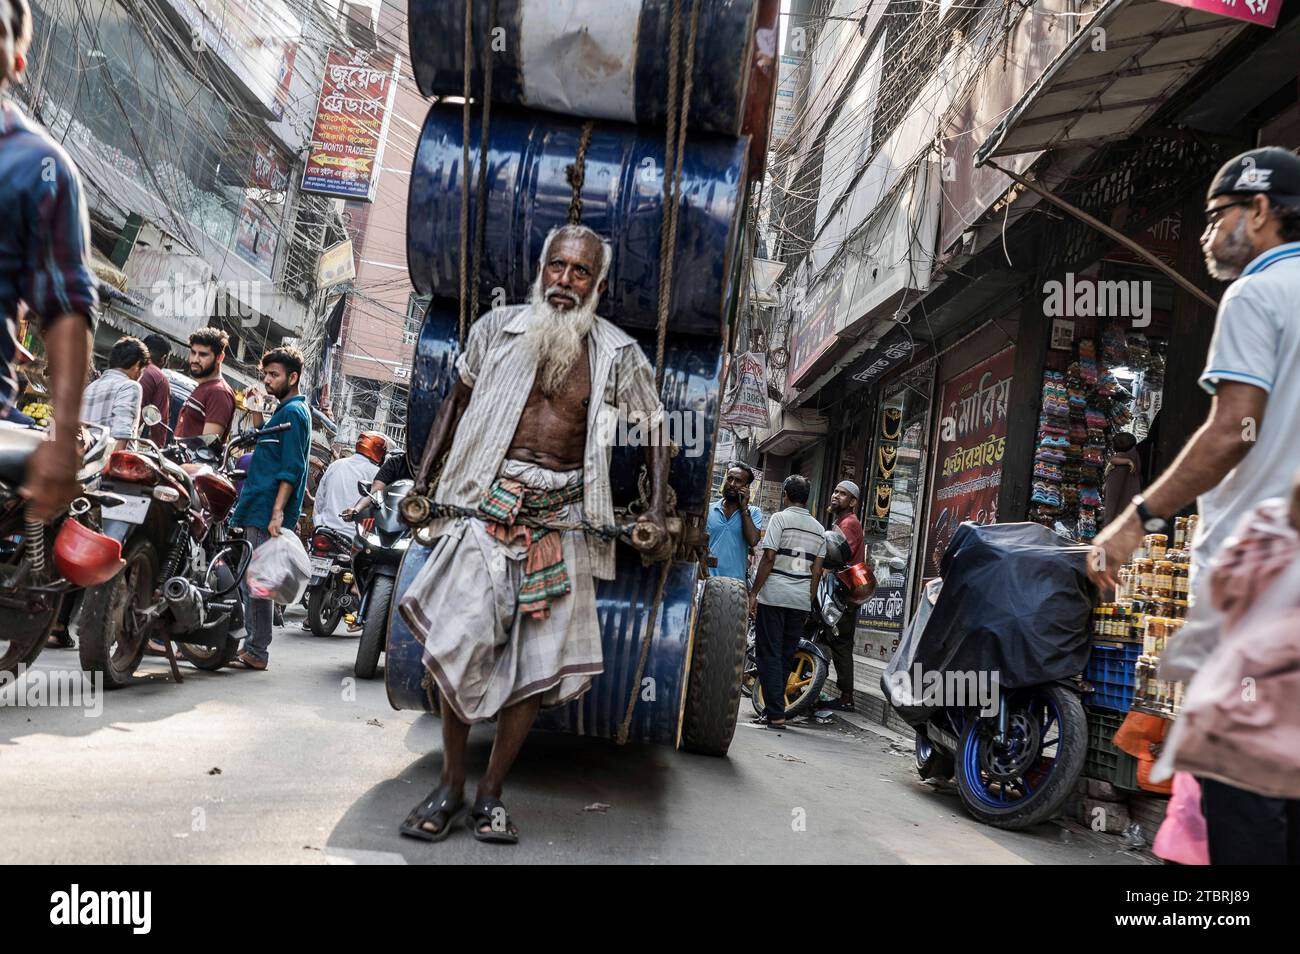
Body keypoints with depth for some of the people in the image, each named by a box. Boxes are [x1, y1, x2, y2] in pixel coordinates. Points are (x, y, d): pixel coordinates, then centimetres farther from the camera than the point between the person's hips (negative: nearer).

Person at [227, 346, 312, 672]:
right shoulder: (284, 411, 21)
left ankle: (255, 652, -4)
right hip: (258, 510, 10)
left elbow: (292, 468, -19)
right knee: (251, 580, 12)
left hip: (267, 511, -10)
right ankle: (252, 646, 17)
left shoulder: (293, 411, -10)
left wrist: (278, 512, -23)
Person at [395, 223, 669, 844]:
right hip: (491, 503, 0)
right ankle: (450, 786, 13)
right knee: (461, 641, -8)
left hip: (562, 518, 1)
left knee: (540, 658, 3)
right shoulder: (497, 328, 1)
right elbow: (457, 400, 15)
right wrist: (421, 479, 13)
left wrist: (657, 512, -1)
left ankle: (490, 795, 19)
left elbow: (654, 427, 9)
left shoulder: (617, 354, 0)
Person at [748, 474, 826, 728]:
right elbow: (817, 571, 11)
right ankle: (773, 711, 15)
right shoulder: (818, 529, 13)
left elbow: (769, 557, -11)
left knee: (770, 655, -1)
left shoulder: (780, 518, -3)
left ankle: (775, 713, -5)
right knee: (786, 656, 11)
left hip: (774, 595, -5)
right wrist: (808, 604, 17)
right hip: (801, 600, 5)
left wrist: (754, 593, -7)